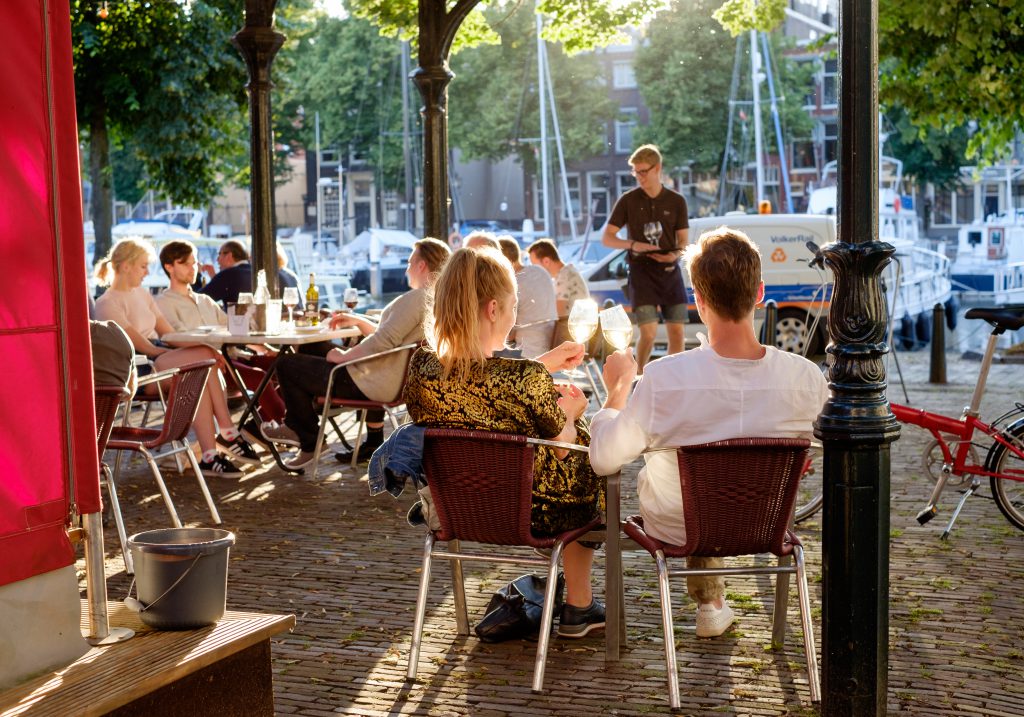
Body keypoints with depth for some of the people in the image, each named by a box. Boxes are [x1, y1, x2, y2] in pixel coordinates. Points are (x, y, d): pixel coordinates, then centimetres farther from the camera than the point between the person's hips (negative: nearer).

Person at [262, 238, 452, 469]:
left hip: (377, 385, -11)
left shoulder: (416, 298, -21)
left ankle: (308, 441, 12)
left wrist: (343, 356, -15)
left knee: (288, 365, -3)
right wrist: (358, 321, 13)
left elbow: (384, 340, -27)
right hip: (399, 383, 11)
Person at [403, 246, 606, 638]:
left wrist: (540, 366, 15)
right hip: (526, 514, -5)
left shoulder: (420, 368, -15)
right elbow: (561, 449, -14)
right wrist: (568, 412, 7)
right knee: (585, 463, 27)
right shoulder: (525, 381, -31)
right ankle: (579, 607, 38)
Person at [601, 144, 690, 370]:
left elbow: (683, 240, 10)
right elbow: (606, 238, 2)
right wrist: (633, 245, -15)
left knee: (677, 330, 1)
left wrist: (676, 254, -13)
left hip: (670, 270, 3)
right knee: (649, 331, -11)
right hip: (641, 271, -2)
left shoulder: (676, 201, 7)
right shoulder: (628, 200, 2)